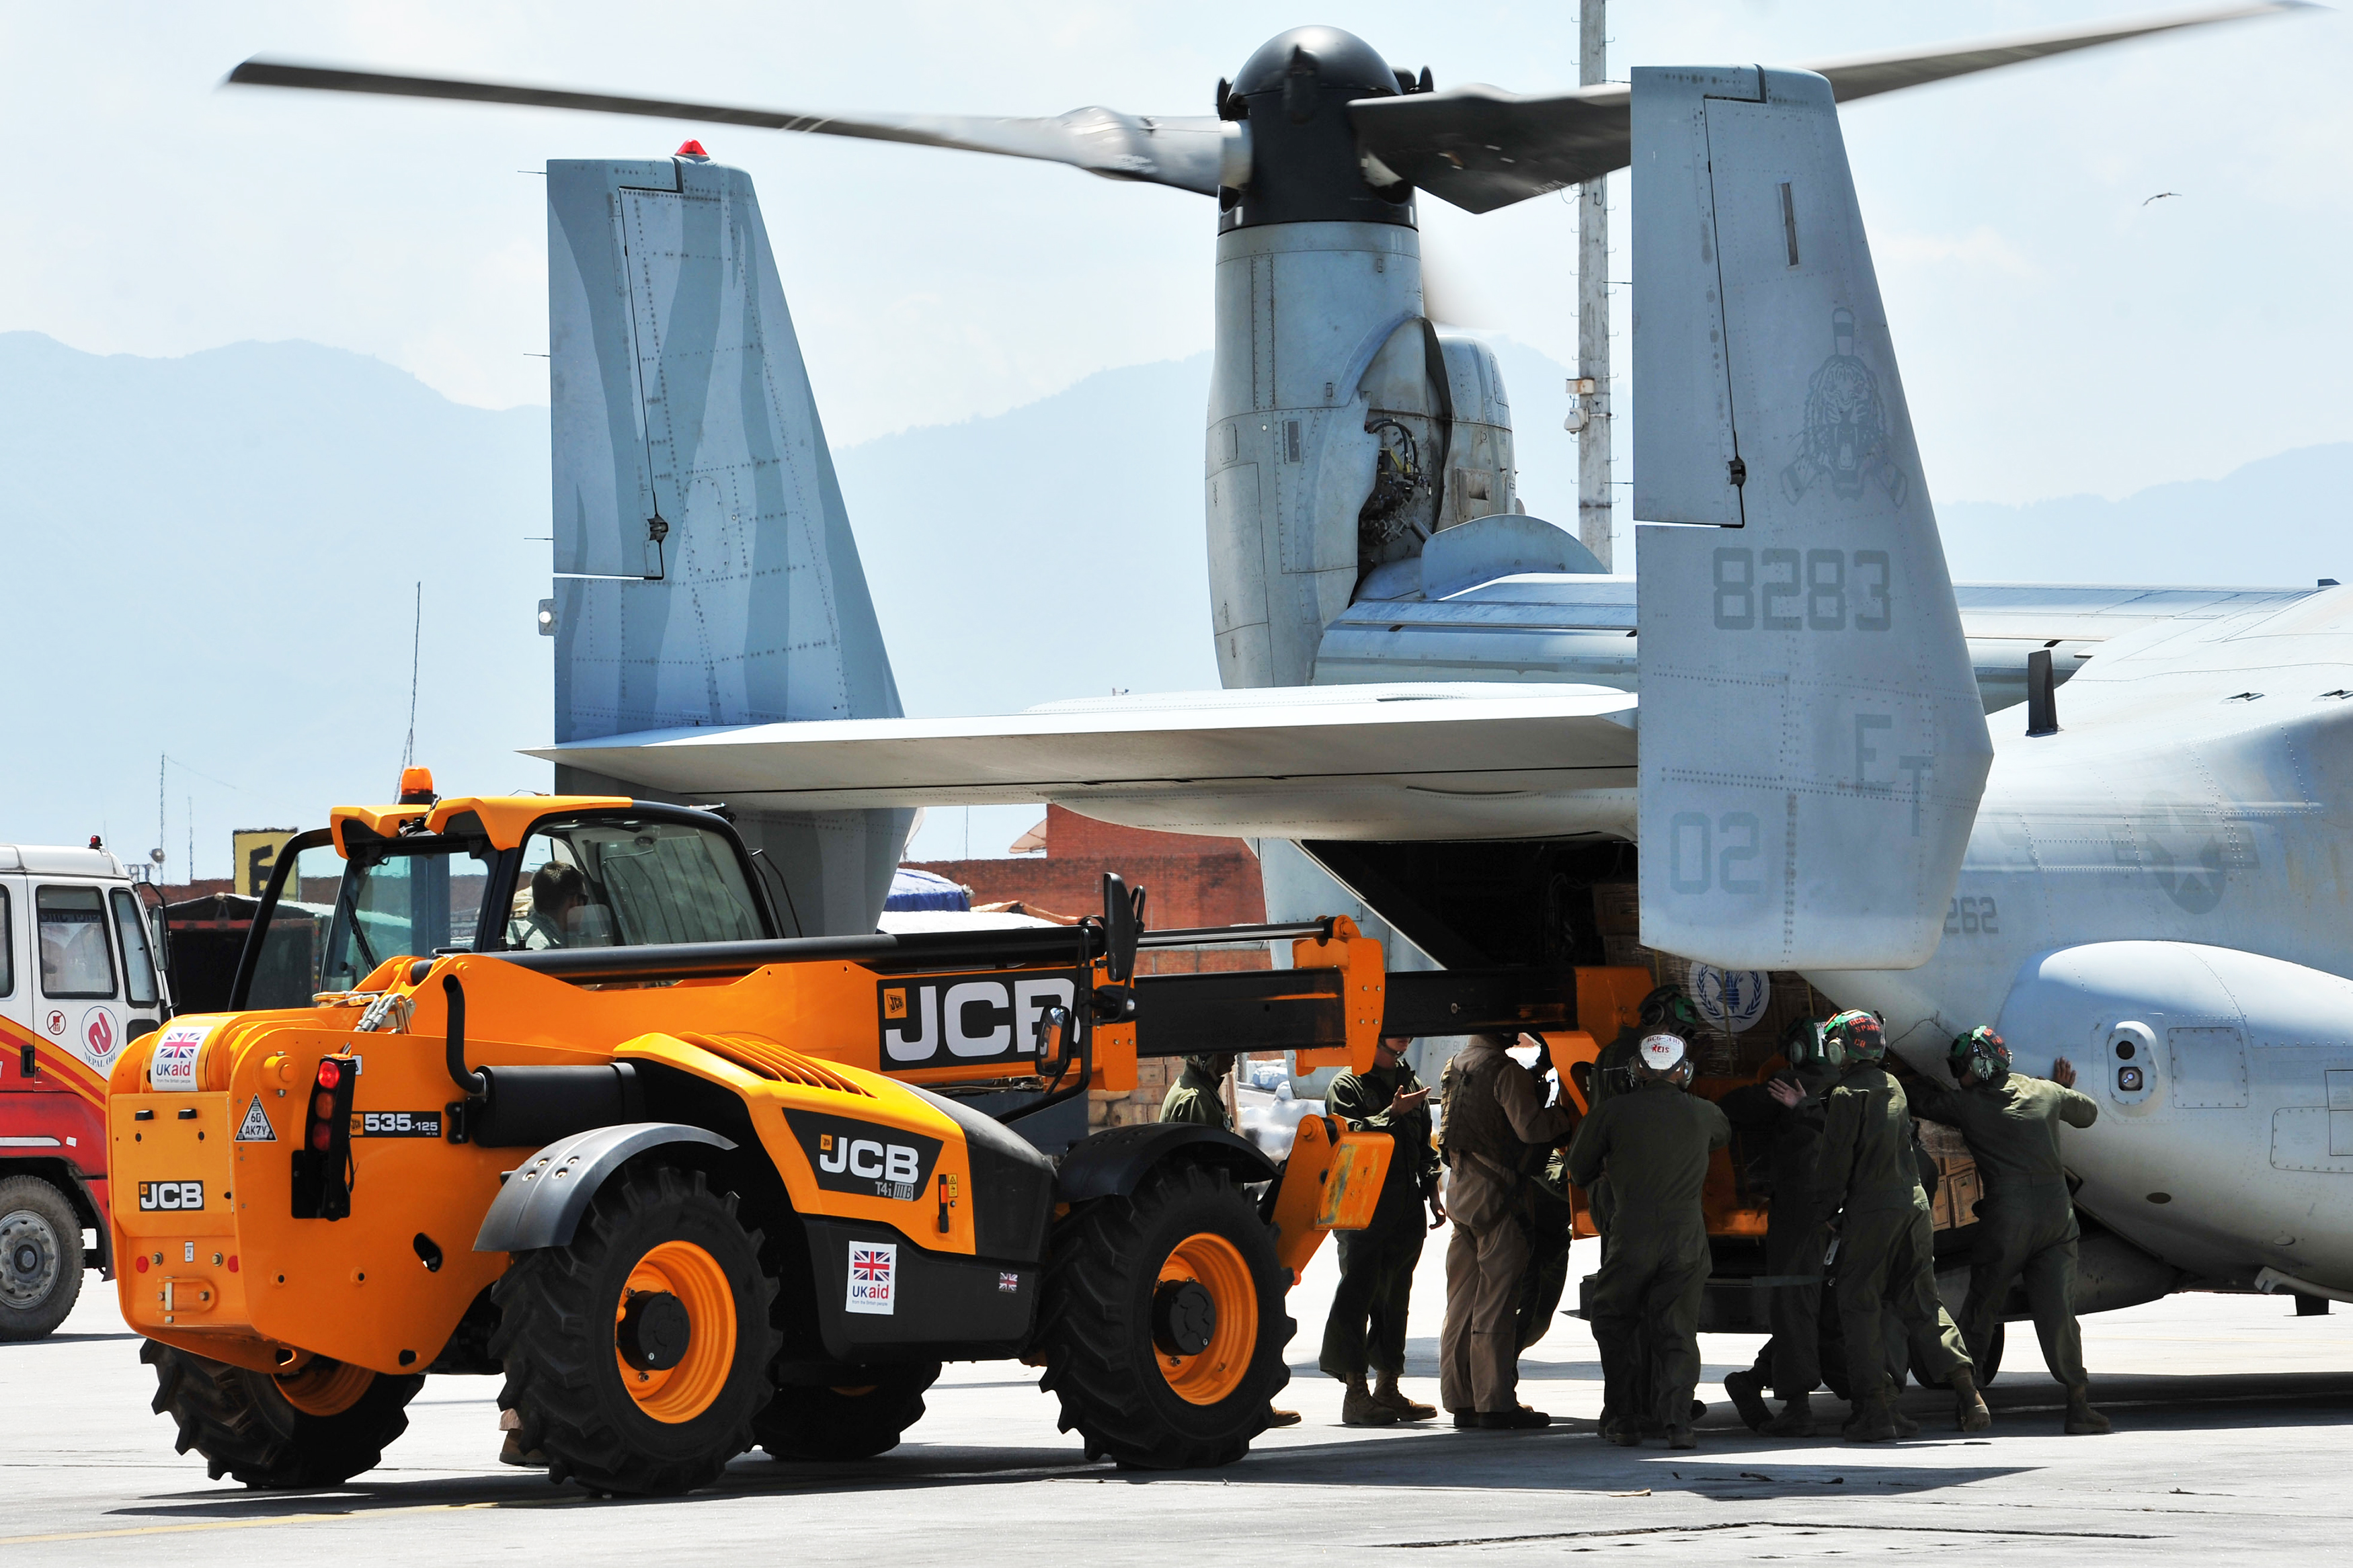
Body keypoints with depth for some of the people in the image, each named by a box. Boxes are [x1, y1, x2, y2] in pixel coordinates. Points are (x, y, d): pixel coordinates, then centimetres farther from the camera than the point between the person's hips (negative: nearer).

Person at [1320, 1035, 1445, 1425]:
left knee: (1395, 1297, 8)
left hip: (1406, 1211, 7)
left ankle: (1388, 1388, 14)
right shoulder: (1348, 1086, -2)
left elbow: (1425, 1148, 23)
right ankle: (1355, 1392, -8)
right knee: (1358, 1296, -8)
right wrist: (1394, 1113, -14)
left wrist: (1433, 1195, 15)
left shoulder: (1412, 1085, 19)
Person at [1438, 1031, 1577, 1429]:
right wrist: (1565, 1115, -4)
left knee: (1463, 1302, 11)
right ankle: (1495, 1403, -5)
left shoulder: (1457, 1067, 12)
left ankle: (1461, 1400, 14)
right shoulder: (1505, 1071, -14)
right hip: (1498, 1197, -8)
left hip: (1461, 1193, 8)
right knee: (1496, 1302, -5)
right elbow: (1530, 1128, -22)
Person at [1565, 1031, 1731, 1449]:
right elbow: (1725, 1136, 31)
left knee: (1614, 1320, 18)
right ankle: (1676, 1419, -11)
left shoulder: (1614, 1111, -3)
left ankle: (1623, 1418, 15)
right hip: (1687, 1237, 2)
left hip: (1632, 1237, -2)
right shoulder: (1703, 1114, 5)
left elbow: (1579, 1171, 9)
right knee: (1677, 1331, 6)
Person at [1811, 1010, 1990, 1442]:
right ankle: (1967, 1394, -1)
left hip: (1870, 1210, -7)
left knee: (1860, 1307, 0)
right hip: (1914, 1201, 7)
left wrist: (1822, 1212, 1)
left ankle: (1875, 1408, -5)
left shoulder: (1847, 1093, -8)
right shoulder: (1893, 1086, 15)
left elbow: (1836, 1161, -11)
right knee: (1920, 1305, 11)